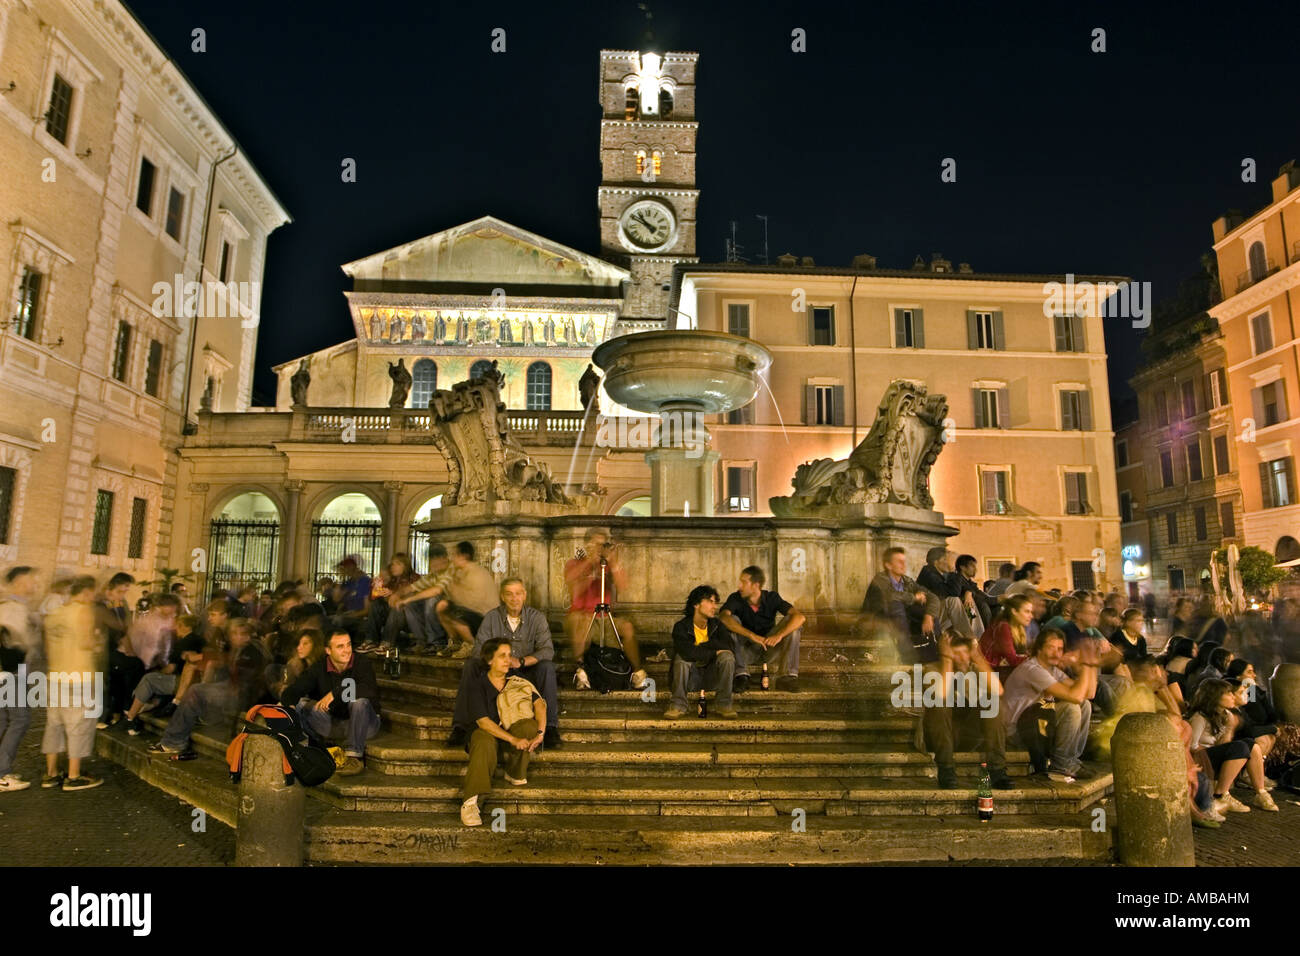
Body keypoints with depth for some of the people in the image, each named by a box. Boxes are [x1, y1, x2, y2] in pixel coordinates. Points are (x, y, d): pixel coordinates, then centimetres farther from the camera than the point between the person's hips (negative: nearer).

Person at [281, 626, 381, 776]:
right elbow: (289, 694, -9)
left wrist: (336, 692, -35)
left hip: (364, 723, -3)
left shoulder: (362, 663, -14)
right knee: (302, 703, -13)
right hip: (333, 723, 3)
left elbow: (370, 689, -34)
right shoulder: (319, 668, -3)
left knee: (359, 701, -34)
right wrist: (291, 705, -33)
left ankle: (354, 757, -28)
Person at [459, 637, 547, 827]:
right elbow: (483, 721, -21)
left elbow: (539, 703, -13)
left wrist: (540, 733, -31)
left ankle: (515, 774, -7)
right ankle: (469, 801, -42)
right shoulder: (476, 686, -11)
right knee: (484, 741, -37)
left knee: (529, 726, -28)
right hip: (487, 733, -3)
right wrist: (513, 740, -33)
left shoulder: (516, 682, 0)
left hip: (513, 732, 3)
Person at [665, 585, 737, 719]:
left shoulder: (717, 625, 0)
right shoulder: (681, 627, -11)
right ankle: (678, 705, -20)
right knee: (681, 657, -30)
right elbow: (688, 652, -31)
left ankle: (724, 704, -14)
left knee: (727, 656, -23)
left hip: (712, 678, 2)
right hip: (690, 679, -2)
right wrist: (715, 652, -20)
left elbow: (729, 647, -19)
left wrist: (702, 646, -20)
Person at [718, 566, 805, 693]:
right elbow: (723, 617, -35)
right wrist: (752, 635, -44)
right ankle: (741, 674, -24)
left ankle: (787, 676, -21)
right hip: (745, 651, -1)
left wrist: (779, 635, -39)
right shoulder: (735, 598, -13)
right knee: (732, 620, -26)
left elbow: (799, 616, -23)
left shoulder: (771, 598, -9)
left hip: (769, 650, 1)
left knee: (791, 621, -20)